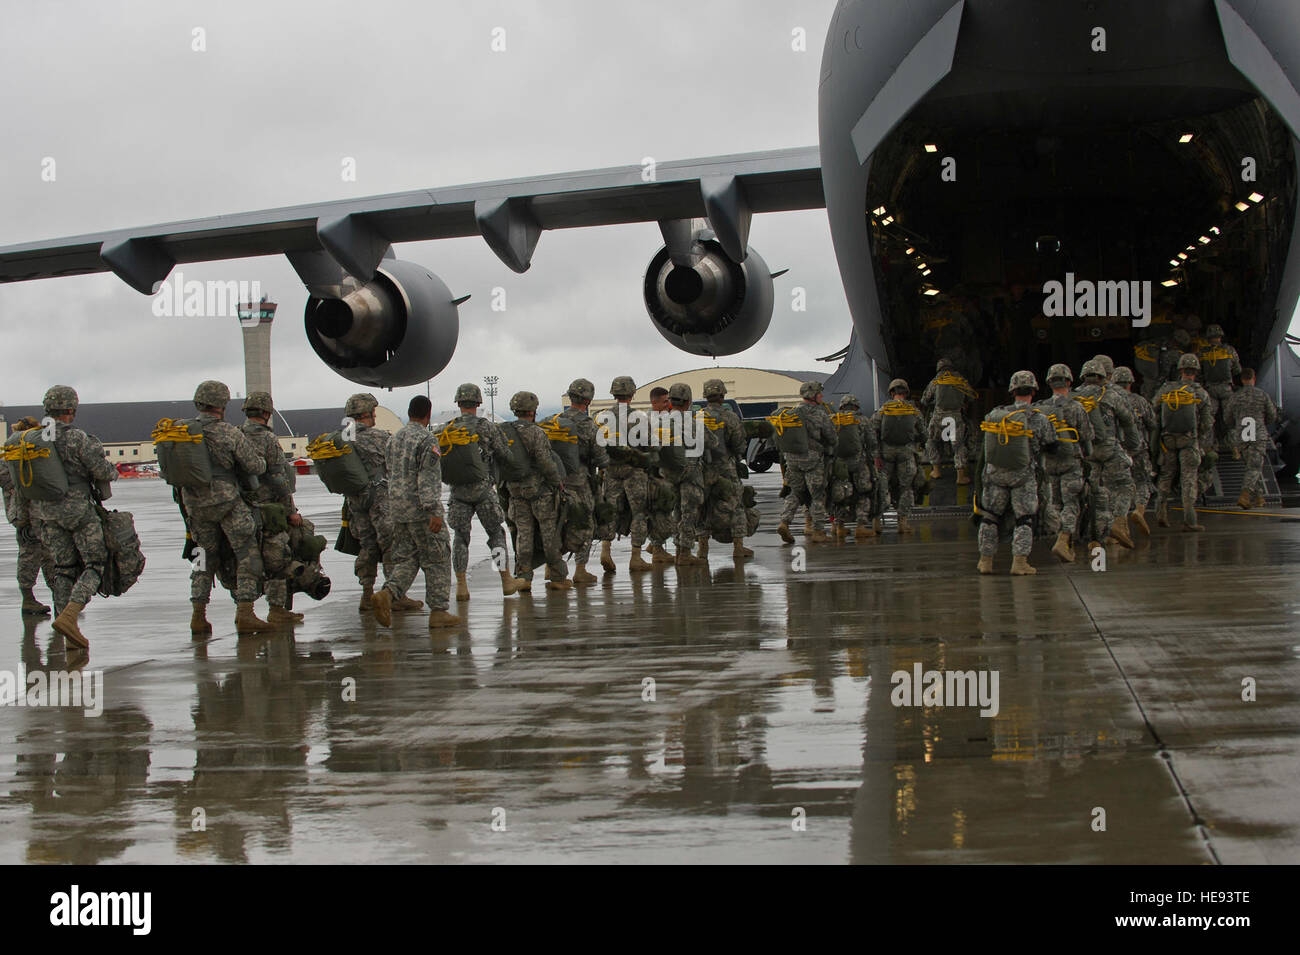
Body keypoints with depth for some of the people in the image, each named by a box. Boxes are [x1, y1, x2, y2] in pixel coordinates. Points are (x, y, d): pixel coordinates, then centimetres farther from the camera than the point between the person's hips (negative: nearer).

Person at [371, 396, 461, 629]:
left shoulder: (393, 439, 12)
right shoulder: (426, 439, -11)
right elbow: (428, 478, -19)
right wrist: (434, 511, -21)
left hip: (397, 509, 7)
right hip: (421, 511, -7)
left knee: (405, 558, 11)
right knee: (436, 560, 3)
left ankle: (388, 593, -14)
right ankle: (438, 611, 4)